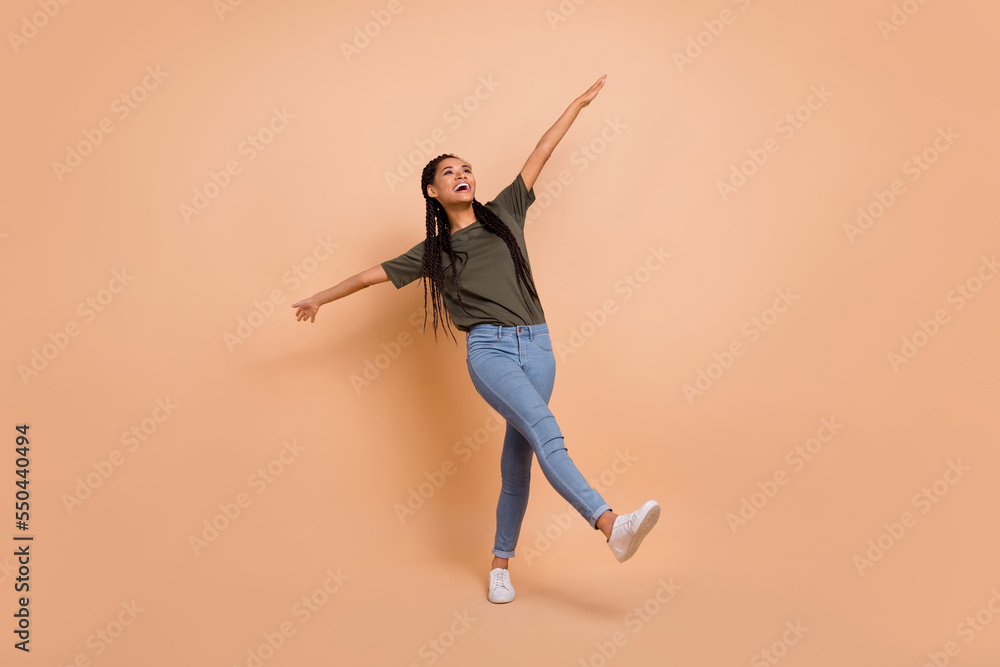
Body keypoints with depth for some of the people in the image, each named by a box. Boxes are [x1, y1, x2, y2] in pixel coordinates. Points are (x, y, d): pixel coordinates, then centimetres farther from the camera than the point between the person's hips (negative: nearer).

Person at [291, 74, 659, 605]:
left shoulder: (504, 213, 17)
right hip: (488, 348, -2)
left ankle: (501, 565, 13)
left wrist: (578, 103, 25)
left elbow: (539, 154, 19)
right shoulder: (432, 251, 13)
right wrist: (321, 298, 30)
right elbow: (375, 273, 22)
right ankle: (611, 525, -36)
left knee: (518, 457, 2)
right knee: (545, 432, -24)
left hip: (537, 345, 3)